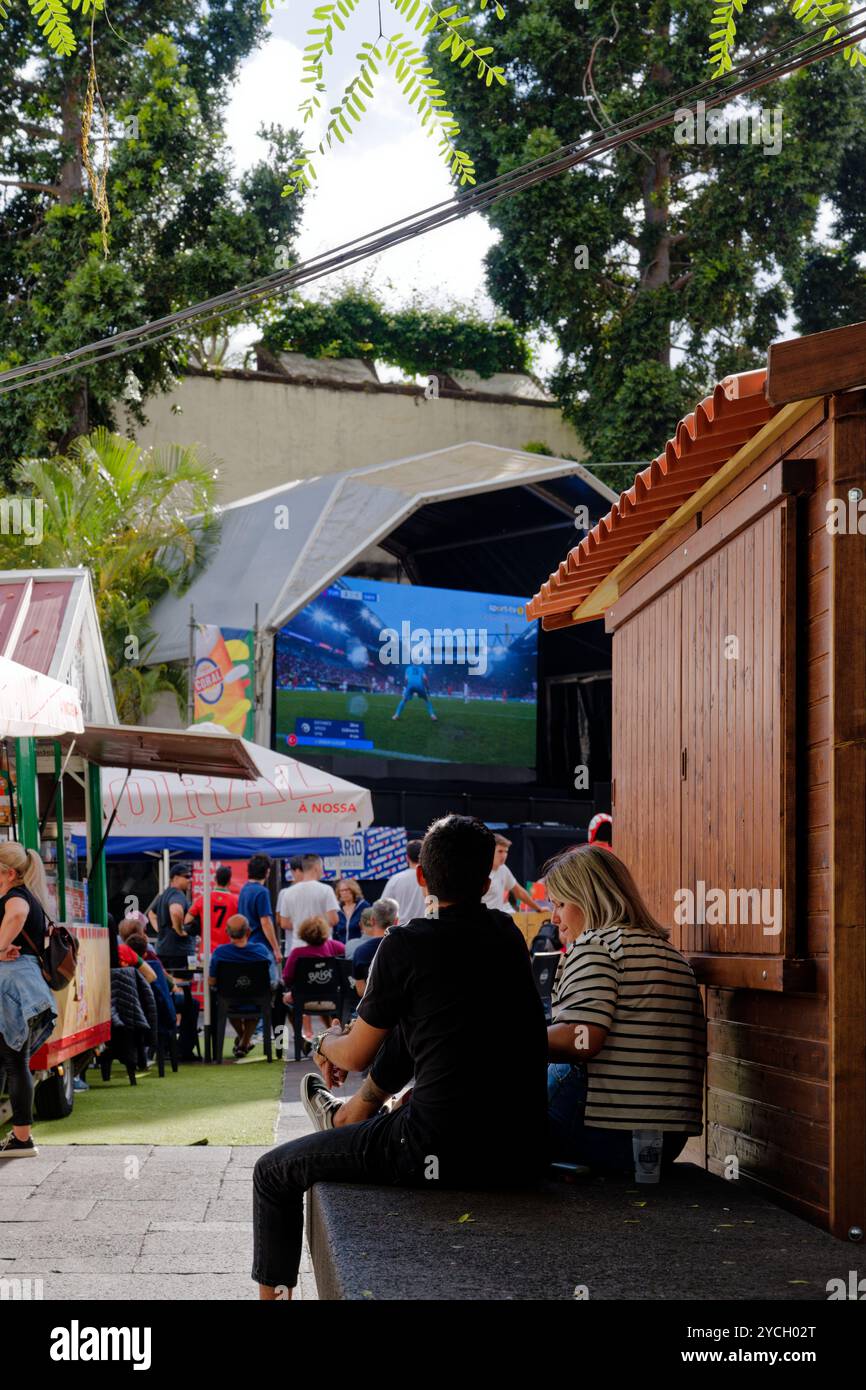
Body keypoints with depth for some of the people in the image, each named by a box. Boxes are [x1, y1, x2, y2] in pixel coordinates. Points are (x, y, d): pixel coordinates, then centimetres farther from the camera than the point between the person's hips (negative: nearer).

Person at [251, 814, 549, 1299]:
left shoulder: (408, 944, -8)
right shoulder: (509, 936, 10)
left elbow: (356, 1056, 2)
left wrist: (327, 1043, 26)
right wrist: (347, 1044, 34)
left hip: (442, 1155, -7)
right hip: (524, 1157, 7)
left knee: (273, 1173, 13)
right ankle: (353, 1112, 54)